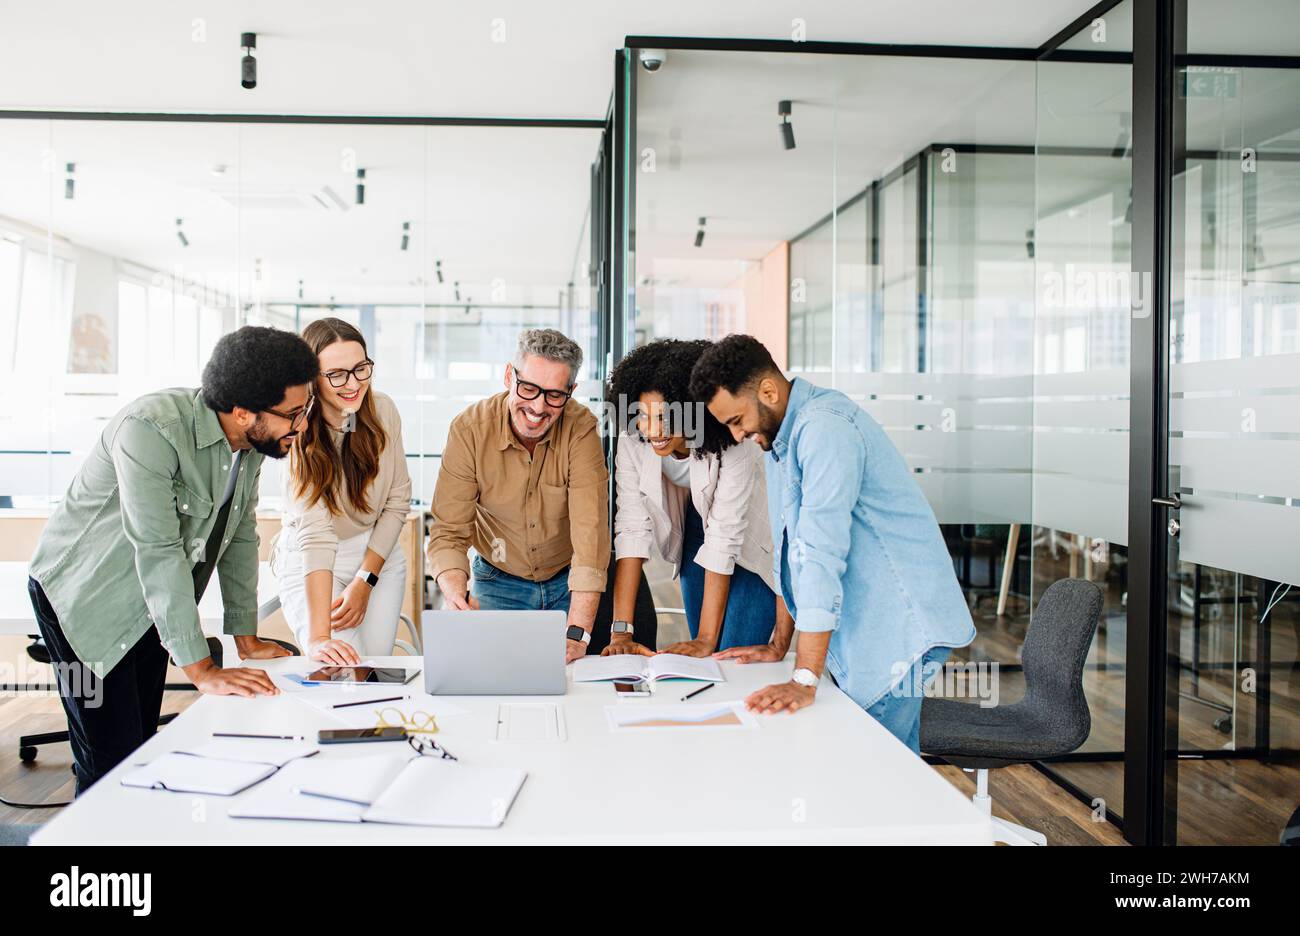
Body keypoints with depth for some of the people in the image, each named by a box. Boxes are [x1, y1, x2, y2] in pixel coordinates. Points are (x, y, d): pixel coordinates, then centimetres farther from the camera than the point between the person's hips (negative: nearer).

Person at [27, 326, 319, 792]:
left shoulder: (253, 441, -6)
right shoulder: (150, 429, -31)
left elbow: (241, 536, 2)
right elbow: (158, 552, -33)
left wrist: (247, 640, 2)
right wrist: (202, 670, -31)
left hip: (149, 607, 7)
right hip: (84, 596, -7)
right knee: (110, 767, -7)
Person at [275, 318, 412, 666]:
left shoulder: (383, 410, -11)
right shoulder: (297, 433, -23)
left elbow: (398, 500, -3)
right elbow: (313, 532, -33)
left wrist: (364, 582, -10)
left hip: (379, 556, 3)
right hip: (311, 567, -3)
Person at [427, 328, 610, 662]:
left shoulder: (582, 428, -21)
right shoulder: (469, 429, -18)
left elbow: (590, 529, -29)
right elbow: (449, 532, -17)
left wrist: (578, 632, -37)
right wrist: (455, 592, -39)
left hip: (568, 583, 0)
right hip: (498, 583, 1)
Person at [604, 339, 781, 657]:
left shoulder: (732, 446, -33)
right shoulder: (632, 443, -21)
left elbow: (724, 538, -34)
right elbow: (632, 529, -23)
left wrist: (706, 639, -34)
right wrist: (621, 631, -29)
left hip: (752, 539, -4)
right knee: (700, 659, 8)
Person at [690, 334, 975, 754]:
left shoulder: (824, 426, -20)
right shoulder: (782, 438, 11)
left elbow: (821, 552, -27)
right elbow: (796, 550, 17)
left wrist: (804, 680, -27)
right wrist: (779, 645, 15)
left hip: (898, 625, -9)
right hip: (861, 631, 9)